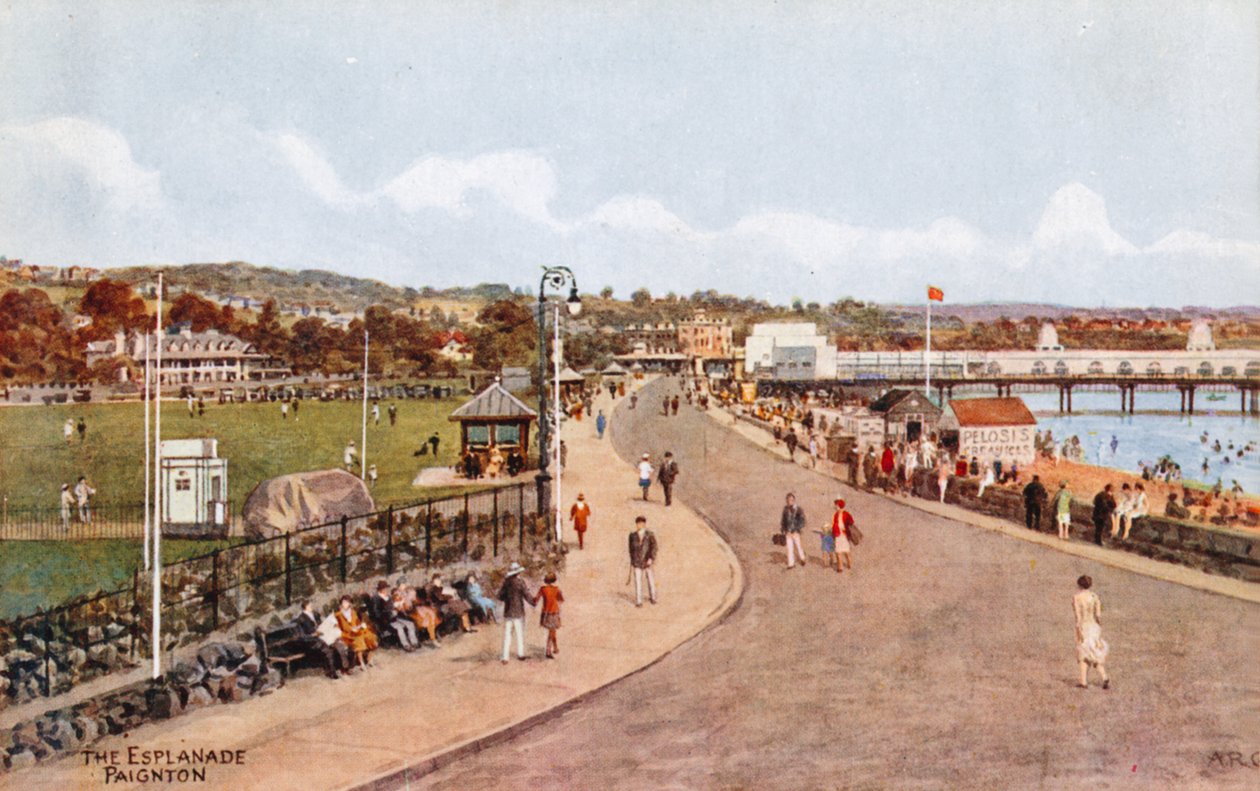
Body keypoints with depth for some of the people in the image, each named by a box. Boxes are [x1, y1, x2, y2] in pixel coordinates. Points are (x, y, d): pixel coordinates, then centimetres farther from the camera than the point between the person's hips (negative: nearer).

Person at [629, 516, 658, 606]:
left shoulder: (650, 535, -1)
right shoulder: (633, 536, 4)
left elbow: (654, 547, -6)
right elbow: (631, 549, 11)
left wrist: (651, 558, -18)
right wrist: (632, 562, 13)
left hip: (648, 562, 0)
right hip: (637, 563, 0)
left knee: (651, 580, 10)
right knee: (638, 582, -7)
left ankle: (652, 597, 30)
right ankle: (638, 601, -4)